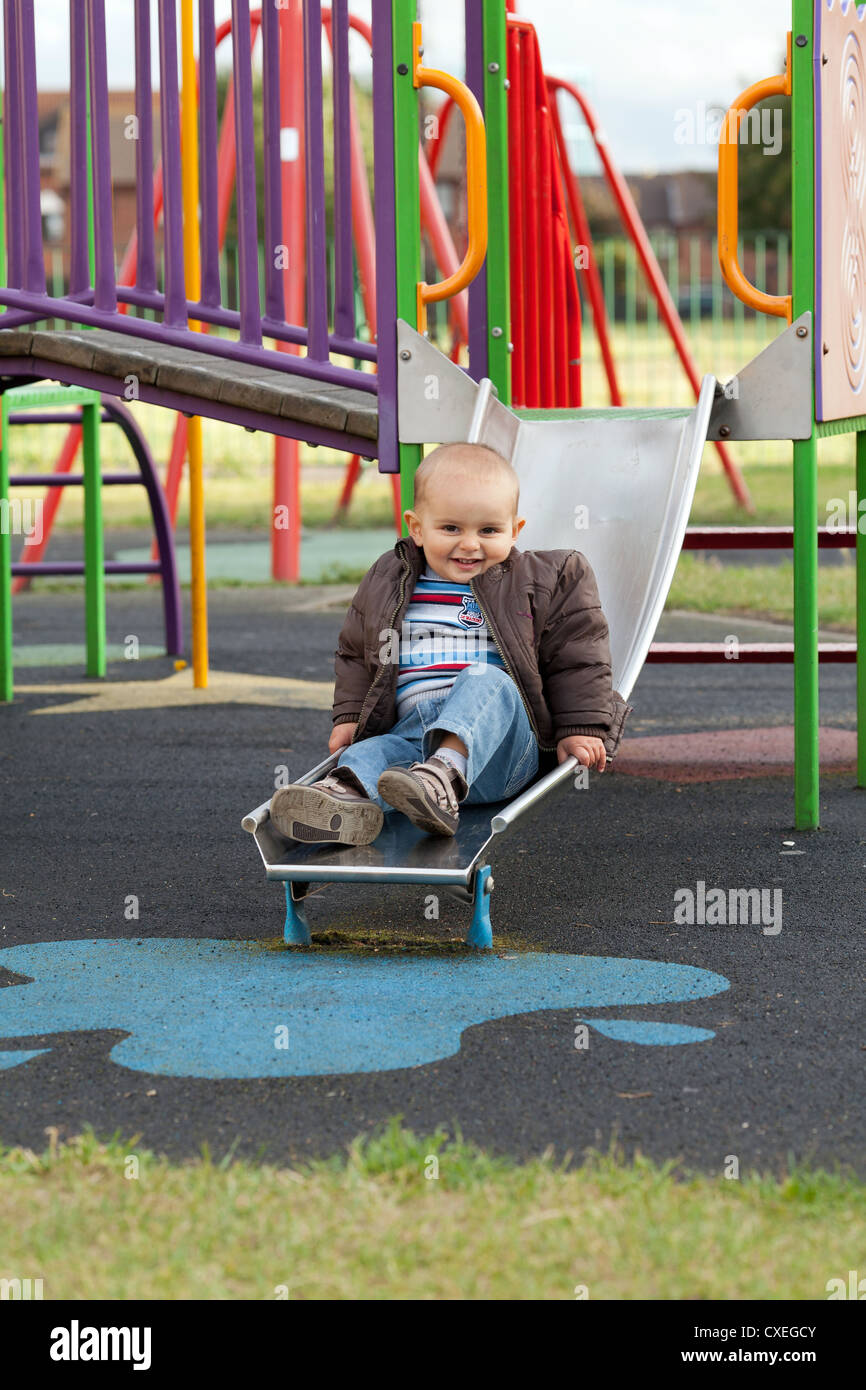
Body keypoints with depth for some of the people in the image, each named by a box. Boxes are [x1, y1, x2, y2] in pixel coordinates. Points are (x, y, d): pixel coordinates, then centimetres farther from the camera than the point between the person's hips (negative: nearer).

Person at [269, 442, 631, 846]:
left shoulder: (543, 582, 10)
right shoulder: (385, 585, 17)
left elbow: (574, 659, 11)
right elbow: (354, 654, 28)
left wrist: (579, 729, 4)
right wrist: (350, 715, 17)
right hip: (411, 732, 2)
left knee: (485, 680, -34)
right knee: (369, 753, -29)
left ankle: (445, 774, -59)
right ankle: (344, 799, -64)